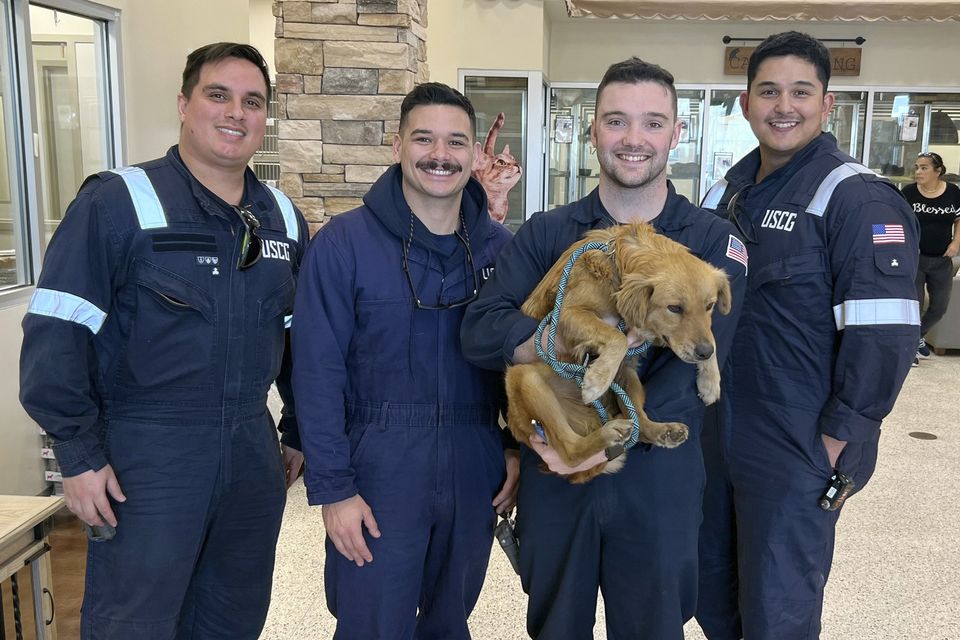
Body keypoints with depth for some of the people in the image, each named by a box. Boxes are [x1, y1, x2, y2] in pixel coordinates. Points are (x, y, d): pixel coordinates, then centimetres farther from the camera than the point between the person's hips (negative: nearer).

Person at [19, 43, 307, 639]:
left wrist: (297, 431, 15)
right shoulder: (117, 202, -10)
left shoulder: (284, 217, 7)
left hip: (252, 449, 5)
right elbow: (57, 334, -13)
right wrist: (80, 454, -14)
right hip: (146, 454, -5)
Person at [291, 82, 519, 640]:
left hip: (475, 471, 4)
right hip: (378, 471, -3)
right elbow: (319, 374, -12)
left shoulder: (501, 247, 1)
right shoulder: (344, 242, -11)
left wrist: (519, 448, 2)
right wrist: (332, 487, -13)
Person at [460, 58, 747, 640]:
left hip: (660, 476, -1)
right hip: (552, 471, 2)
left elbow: (698, 363, -15)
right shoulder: (545, 233, 0)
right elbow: (479, 332, -11)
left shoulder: (713, 241, -4)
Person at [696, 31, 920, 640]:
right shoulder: (728, 192, 9)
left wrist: (835, 443, -17)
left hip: (797, 454, -6)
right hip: (715, 441, 7)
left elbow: (884, 335, -19)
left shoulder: (857, 197, -13)